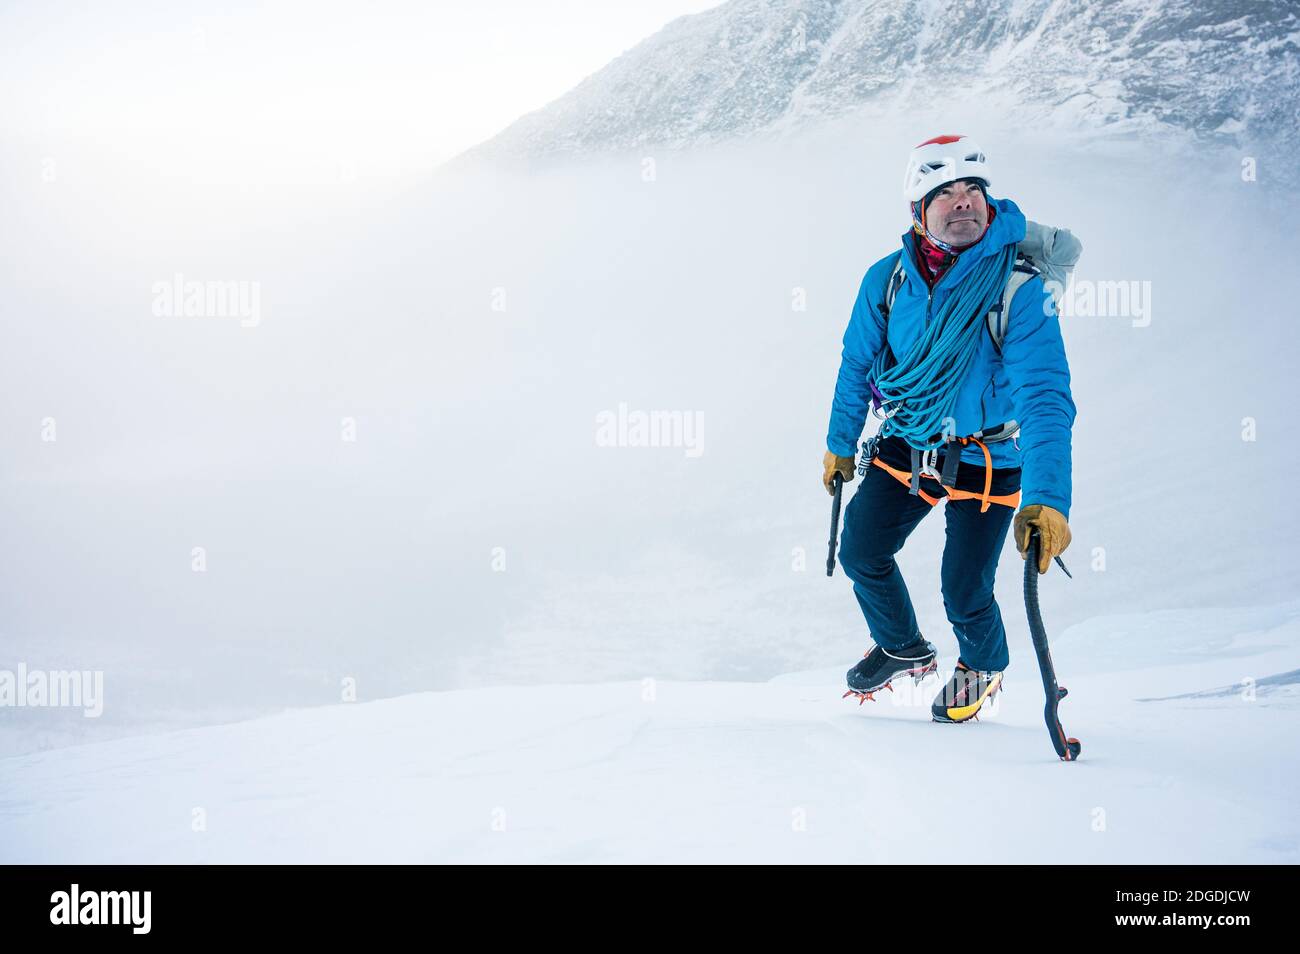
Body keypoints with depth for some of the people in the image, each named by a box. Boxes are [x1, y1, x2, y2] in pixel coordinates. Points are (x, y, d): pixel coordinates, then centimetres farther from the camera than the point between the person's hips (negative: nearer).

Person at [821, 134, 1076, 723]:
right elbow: (857, 365, 7)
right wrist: (840, 444, 17)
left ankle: (985, 664, 36)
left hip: (986, 459, -4)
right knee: (860, 553, 6)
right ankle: (904, 649, 37)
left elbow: (1045, 394, -32)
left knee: (964, 594, -1)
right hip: (906, 445, 4)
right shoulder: (887, 280, -11)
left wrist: (1047, 498, -43)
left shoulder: (1020, 286, -25)